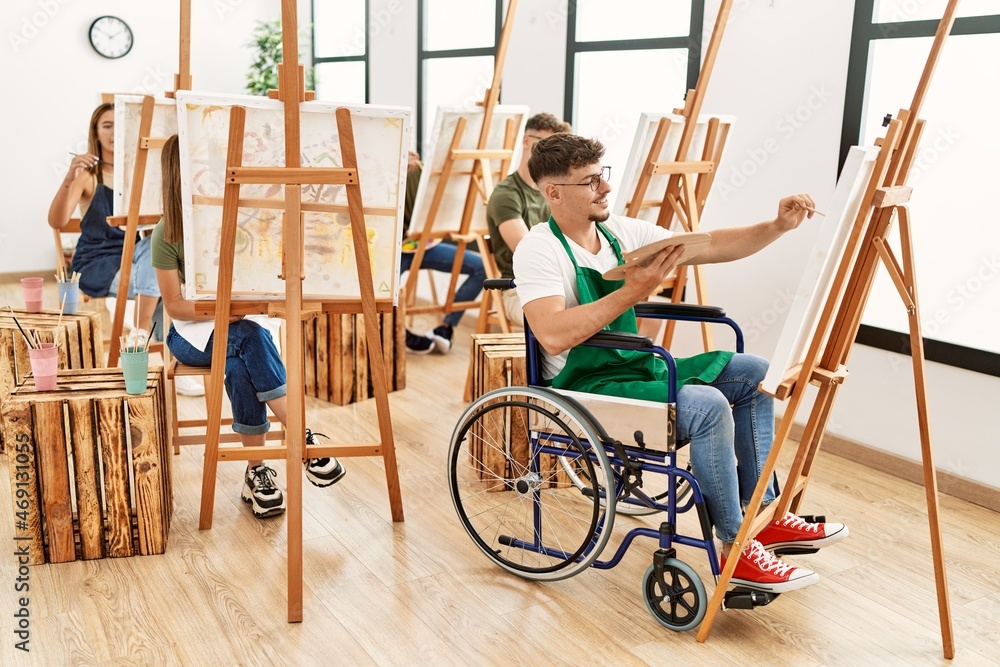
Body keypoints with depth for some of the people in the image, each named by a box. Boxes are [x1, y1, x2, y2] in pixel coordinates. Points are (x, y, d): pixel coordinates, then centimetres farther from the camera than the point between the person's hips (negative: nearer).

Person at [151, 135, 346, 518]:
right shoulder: (167, 233, -6)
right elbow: (174, 305, -7)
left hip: (243, 324, 2)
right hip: (192, 330, -2)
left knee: (239, 366, -34)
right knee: (249, 338, -34)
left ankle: (256, 471, -27)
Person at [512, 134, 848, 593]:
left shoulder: (621, 232, 5)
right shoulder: (538, 250, -16)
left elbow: (710, 246, 5)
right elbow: (553, 336, -30)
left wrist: (777, 226, -9)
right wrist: (632, 292, -29)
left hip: (638, 366, 9)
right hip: (585, 387, -8)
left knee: (752, 374, 5)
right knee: (708, 406, -27)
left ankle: (763, 514, 10)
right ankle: (736, 551, -12)